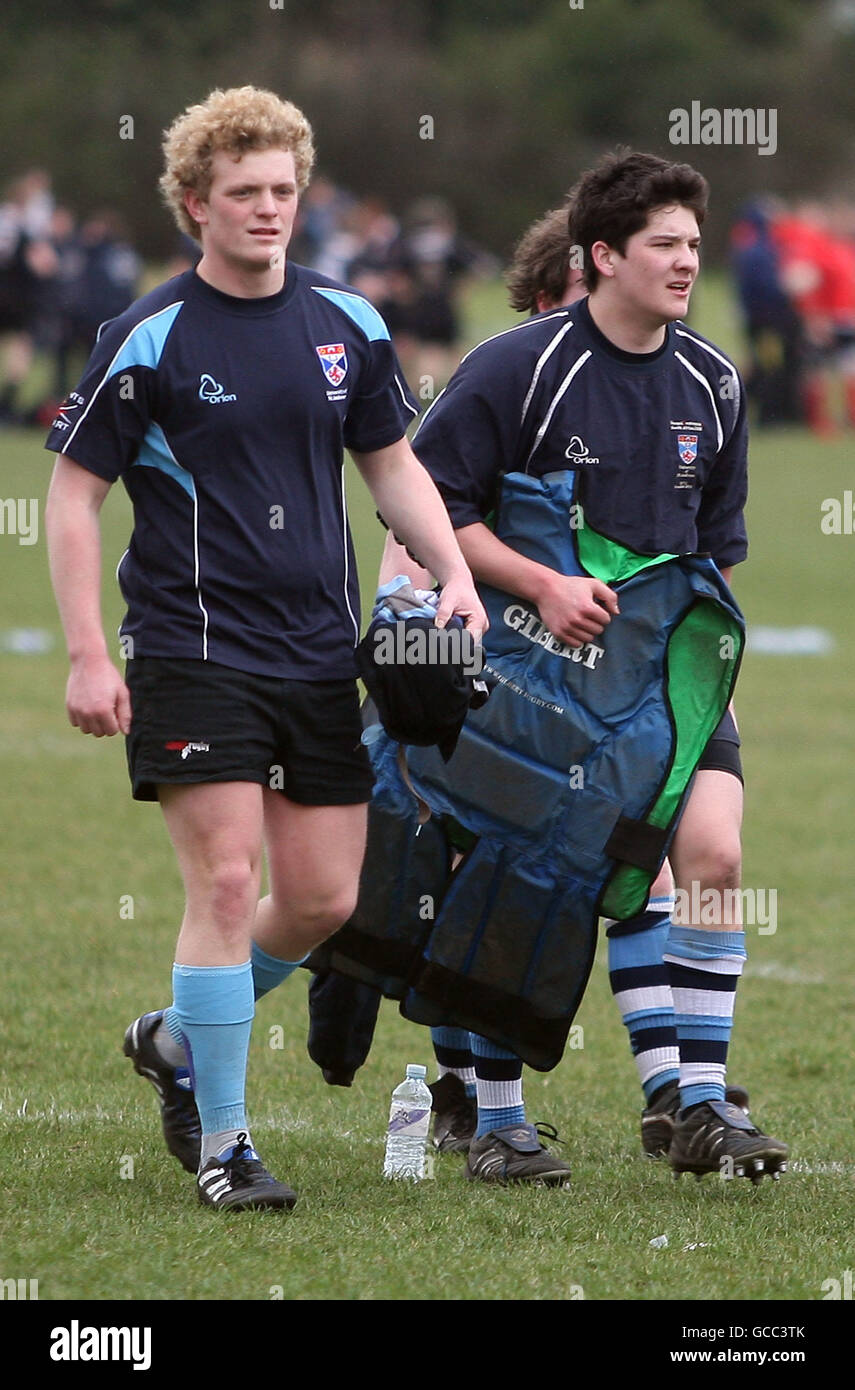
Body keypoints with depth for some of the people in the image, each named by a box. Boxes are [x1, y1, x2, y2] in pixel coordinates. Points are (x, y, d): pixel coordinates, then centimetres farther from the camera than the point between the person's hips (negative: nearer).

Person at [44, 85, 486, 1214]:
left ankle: (178, 1041, 31)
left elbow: (393, 465, 19)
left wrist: (456, 576, 3)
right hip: (194, 649, -5)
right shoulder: (151, 339, -7)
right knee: (227, 884, -12)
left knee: (323, 899, 5)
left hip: (322, 651, 5)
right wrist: (88, 656, -10)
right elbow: (73, 494, -4)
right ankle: (222, 1143, -2)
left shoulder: (347, 326, 7)